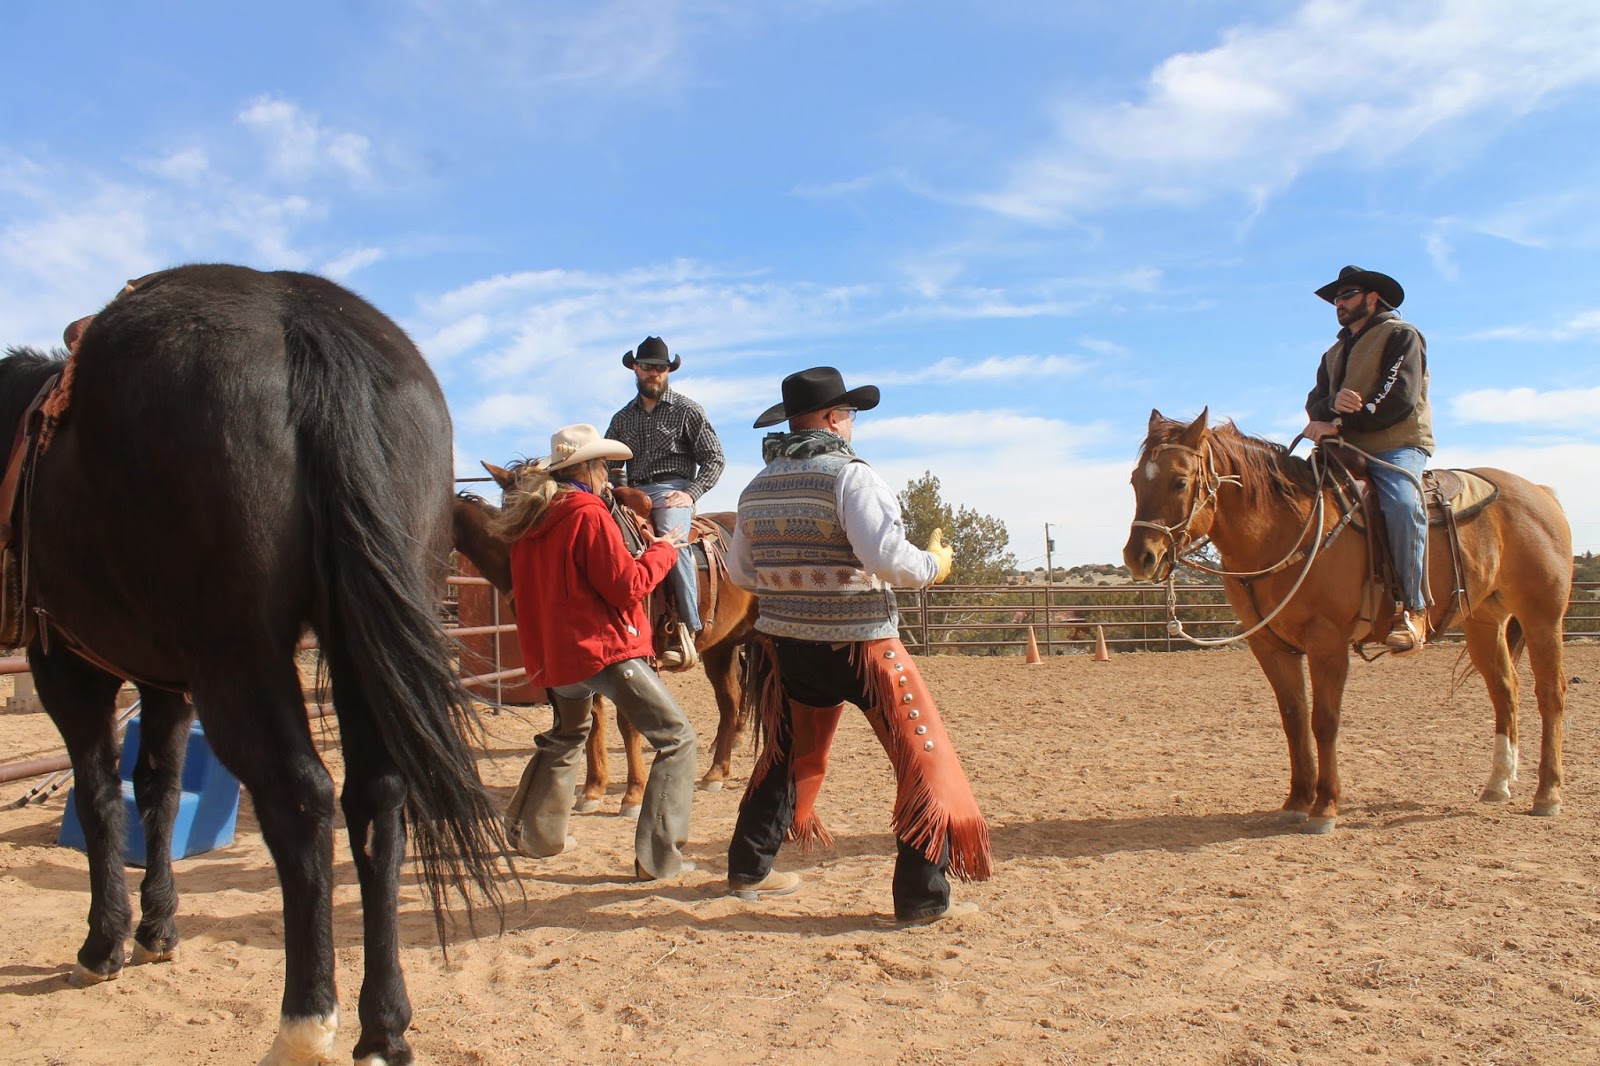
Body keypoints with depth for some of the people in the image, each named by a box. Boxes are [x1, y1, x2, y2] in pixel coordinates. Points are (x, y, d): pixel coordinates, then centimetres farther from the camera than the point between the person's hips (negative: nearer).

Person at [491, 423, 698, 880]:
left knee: (566, 736, 32)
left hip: (554, 652, 9)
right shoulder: (589, 514, -14)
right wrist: (662, 550, -2)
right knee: (676, 738, -5)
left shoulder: (530, 520, 10)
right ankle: (658, 857, -9)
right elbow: (626, 585, -13)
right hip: (605, 648, -9)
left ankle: (533, 833, 39)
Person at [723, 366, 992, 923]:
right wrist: (934, 565, -6)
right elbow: (886, 556, -24)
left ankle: (748, 869, 34)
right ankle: (923, 897, 3)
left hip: (785, 645, 7)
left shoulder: (757, 487, 6)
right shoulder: (851, 475, -14)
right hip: (860, 645, -7)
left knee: (787, 755, 25)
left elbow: (740, 570, 12)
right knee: (924, 760, 3)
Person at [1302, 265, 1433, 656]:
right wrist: (1332, 404, -14)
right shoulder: (1334, 353, 25)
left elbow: (1400, 399, -11)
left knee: (1402, 503, -34)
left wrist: (1340, 424, -18)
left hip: (1397, 446, -7)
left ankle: (1412, 609, -27)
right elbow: (1315, 403, 11)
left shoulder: (1401, 335, 4)